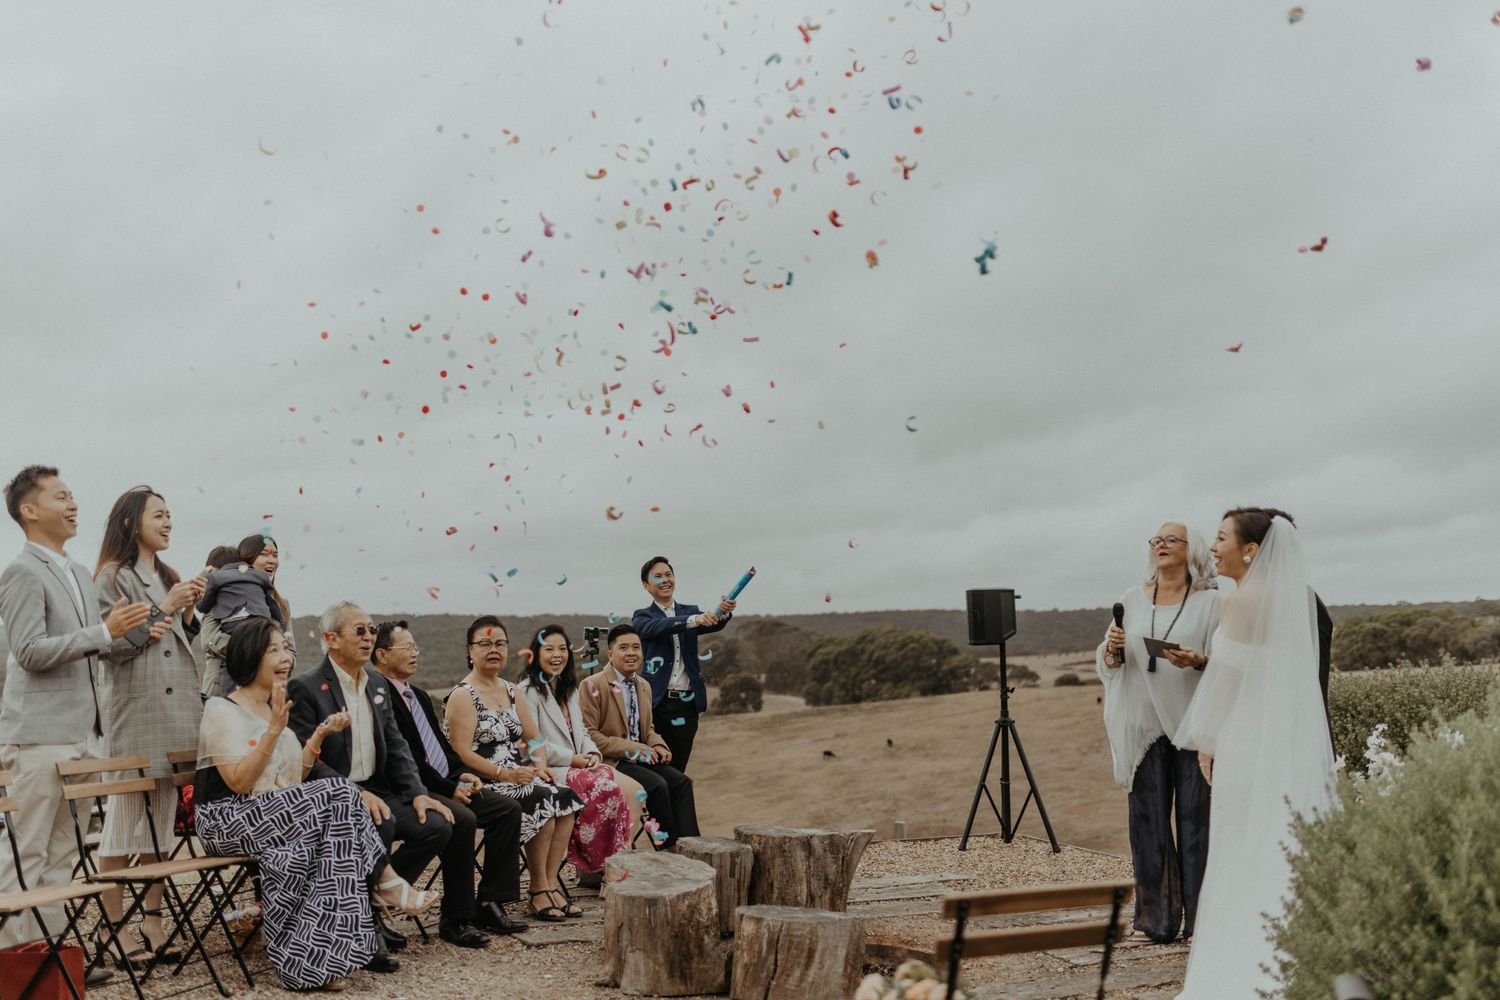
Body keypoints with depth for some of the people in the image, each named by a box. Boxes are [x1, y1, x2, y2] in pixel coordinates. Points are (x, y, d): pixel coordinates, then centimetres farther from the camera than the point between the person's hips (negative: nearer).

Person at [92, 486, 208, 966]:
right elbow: (109, 644, -11)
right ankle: (115, 927, 2)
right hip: (132, 713, -7)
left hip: (174, 712, 7)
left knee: (162, 820, 8)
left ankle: (152, 923, 13)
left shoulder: (169, 578, 19)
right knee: (124, 822, -4)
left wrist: (187, 614, 6)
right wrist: (162, 609, -11)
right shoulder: (111, 577, -2)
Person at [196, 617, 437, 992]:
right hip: (230, 820, -7)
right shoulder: (222, 711, -6)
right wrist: (275, 729, -22)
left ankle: (314, 959, -25)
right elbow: (239, 783, -18)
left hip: (276, 815, 7)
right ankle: (388, 884, -11)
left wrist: (319, 736, 0)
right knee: (336, 794, -25)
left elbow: (295, 780, 12)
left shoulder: (276, 709, 18)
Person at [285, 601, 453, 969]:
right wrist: (355, 794, -25)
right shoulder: (306, 688, -11)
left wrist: (416, 793, -2)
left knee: (437, 826, -11)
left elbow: (396, 746, 13)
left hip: (376, 791, 7)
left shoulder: (378, 684, 12)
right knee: (379, 825, -33)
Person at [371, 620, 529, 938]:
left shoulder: (420, 696, 21)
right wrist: (449, 788, -17)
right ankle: (455, 917, -20)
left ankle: (490, 903, -4)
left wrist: (462, 774, 5)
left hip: (446, 783, 10)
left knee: (508, 808, -5)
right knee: (461, 819, -33)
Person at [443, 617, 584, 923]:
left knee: (566, 797, -17)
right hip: (482, 783, -7)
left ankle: (550, 884, -14)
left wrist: (540, 765, -2)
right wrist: (505, 774, -23)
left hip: (517, 776, 7)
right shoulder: (463, 696, -7)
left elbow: (534, 738, 19)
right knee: (543, 801, -27)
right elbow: (461, 754, -16)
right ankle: (539, 889, -12)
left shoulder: (510, 690, 16)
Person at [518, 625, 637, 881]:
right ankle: (592, 867, -16)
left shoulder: (569, 690, 21)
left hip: (578, 767, 8)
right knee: (606, 788, -30)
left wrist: (593, 754, -2)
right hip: (547, 772, -8)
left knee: (633, 790, -16)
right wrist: (575, 759, -15)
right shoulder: (528, 691, -6)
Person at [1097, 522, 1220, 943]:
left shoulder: (1211, 602, 1)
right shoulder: (1132, 599, 11)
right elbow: (1108, 664, 13)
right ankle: (1155, 919, 13)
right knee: (1147, 819, 4)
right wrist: (1113, 648, -8)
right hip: (1145, 726, 3)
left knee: (1195, 820, -1)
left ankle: (1200, 918, 9)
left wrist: (1199, 661, -22)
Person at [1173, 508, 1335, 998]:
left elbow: (1225, 679, -11)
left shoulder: (1241, 602, -13)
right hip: (1293, 739, 7)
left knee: (1246, 851, 0)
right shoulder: (1293, 597, 10)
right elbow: (1291, 674, 15)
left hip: (1250, 741, -7)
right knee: (1285, 845, 11)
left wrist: (1206, 742, -2)